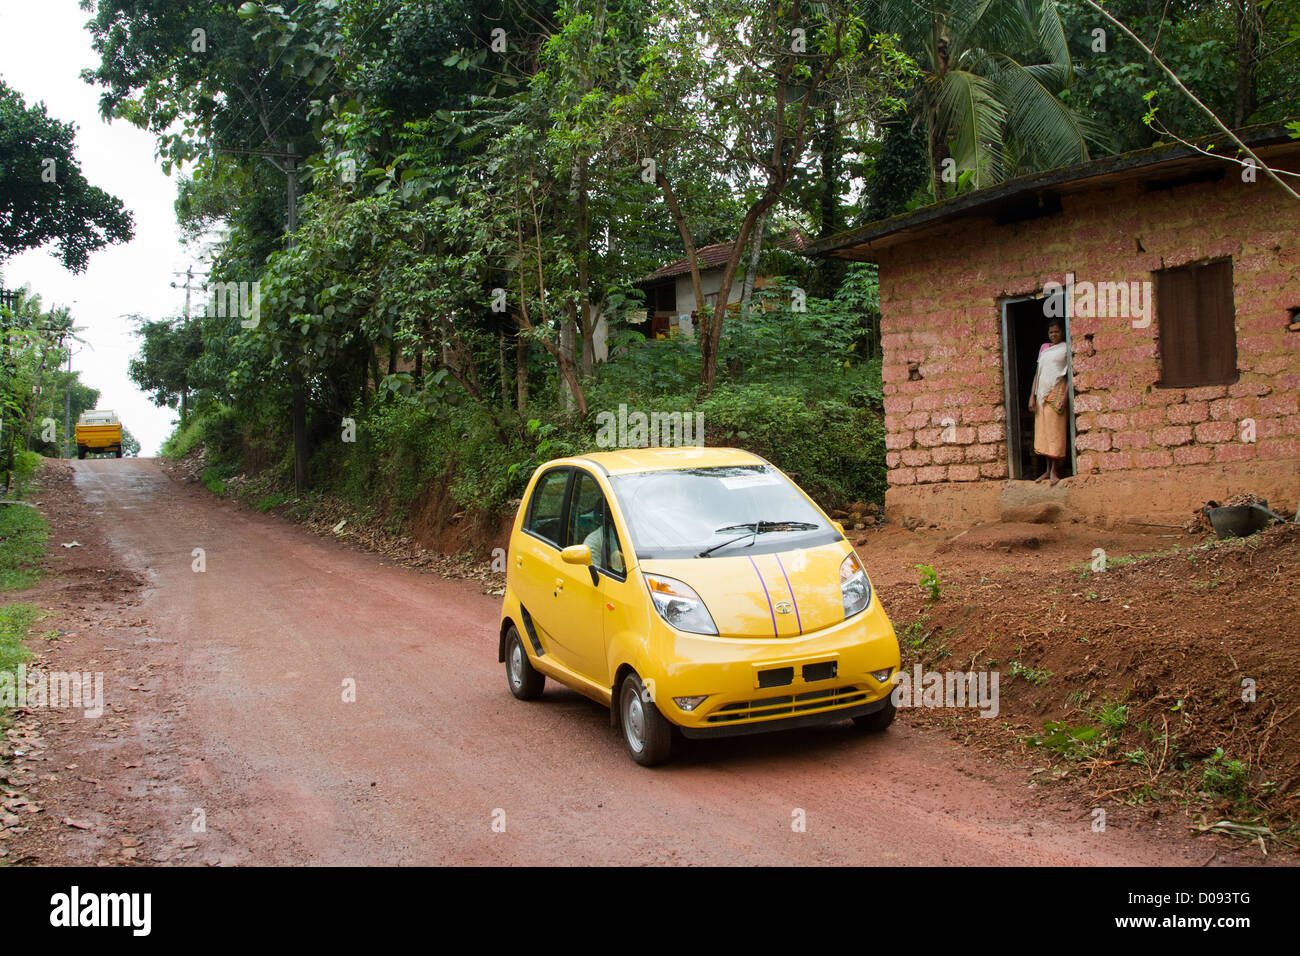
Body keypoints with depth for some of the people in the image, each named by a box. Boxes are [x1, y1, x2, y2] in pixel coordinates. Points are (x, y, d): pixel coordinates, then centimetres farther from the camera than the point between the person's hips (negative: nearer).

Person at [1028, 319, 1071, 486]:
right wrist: (1032, 396, 9)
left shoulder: (1066, 348, 1)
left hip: (1057, 392, -5)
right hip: (1042, 393, 5)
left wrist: (1065, 397, -15)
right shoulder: (1044, 347, 17)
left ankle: (1055, 471, -5)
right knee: (1042, 431, 3)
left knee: (1055, 431, -7)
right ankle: (1048, 470, 8)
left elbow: (1070, 374, -4)